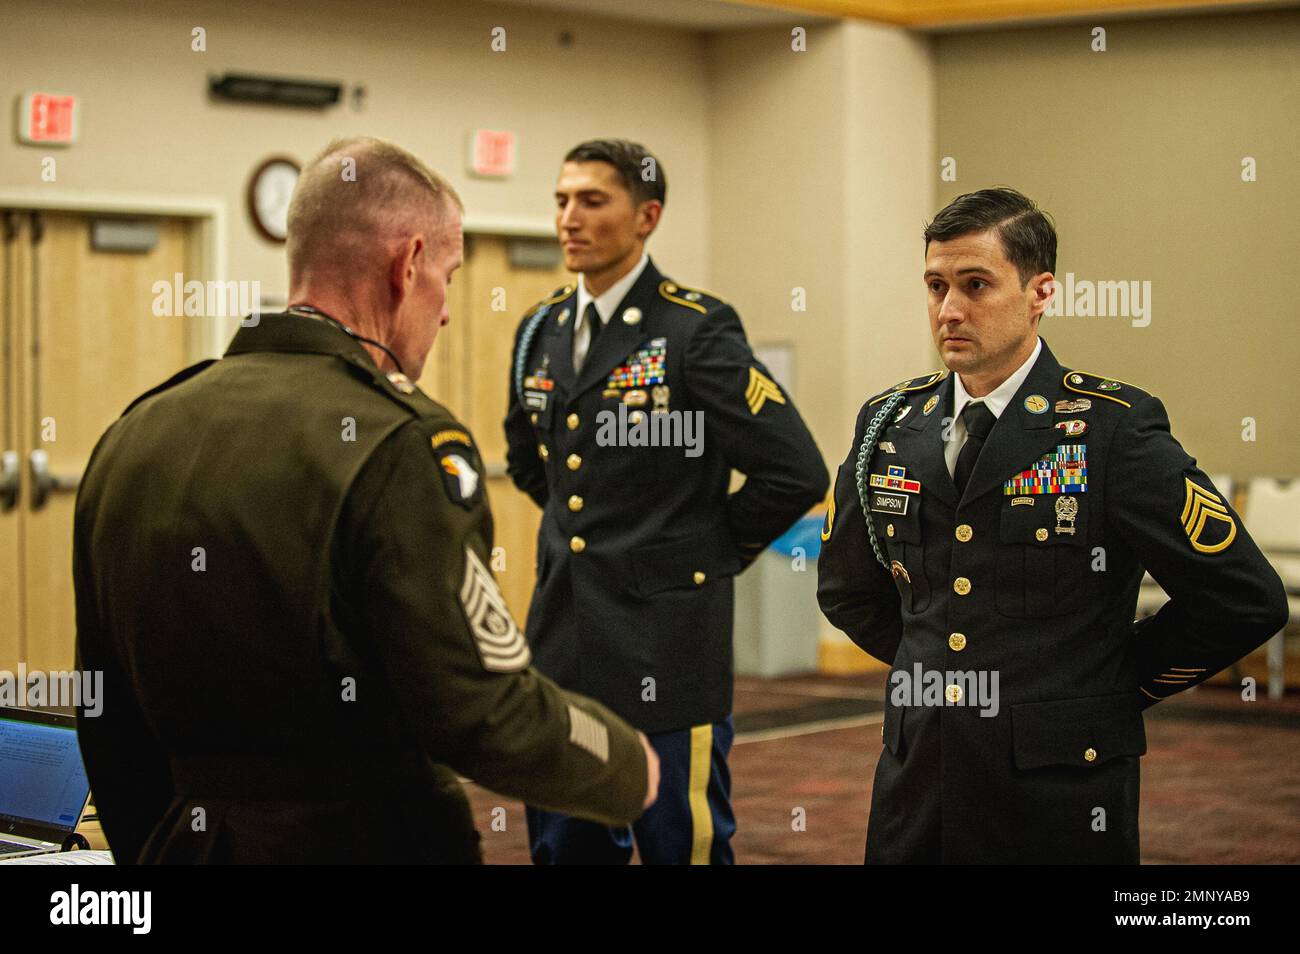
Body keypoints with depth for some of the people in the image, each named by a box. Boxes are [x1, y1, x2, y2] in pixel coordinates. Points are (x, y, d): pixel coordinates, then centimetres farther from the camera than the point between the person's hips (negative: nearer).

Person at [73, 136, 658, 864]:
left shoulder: (134, 437, 4)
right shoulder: (402, 445, -17)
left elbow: (110, 723, 11)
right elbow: (488, 713, -20)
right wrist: (629, 770, -2)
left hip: (191, 838, 6)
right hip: (373, 842, -6)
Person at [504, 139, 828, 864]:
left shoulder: (699, 331, -11)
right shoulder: (541, 332, 10)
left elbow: (797, 472, -15)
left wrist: (714, 551, -6)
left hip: (665, 643, -6)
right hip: (562, 642, 7)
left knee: (681, 844, 2)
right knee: (566, 847, 13)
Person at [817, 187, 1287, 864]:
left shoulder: (1113, 428, -9)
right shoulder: (889, 424, 6)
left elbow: (1244, 598, -8)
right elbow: (846, 588, 21)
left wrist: (1121, 684, -1)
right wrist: (929, 667, 12)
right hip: (914, 789, 4)